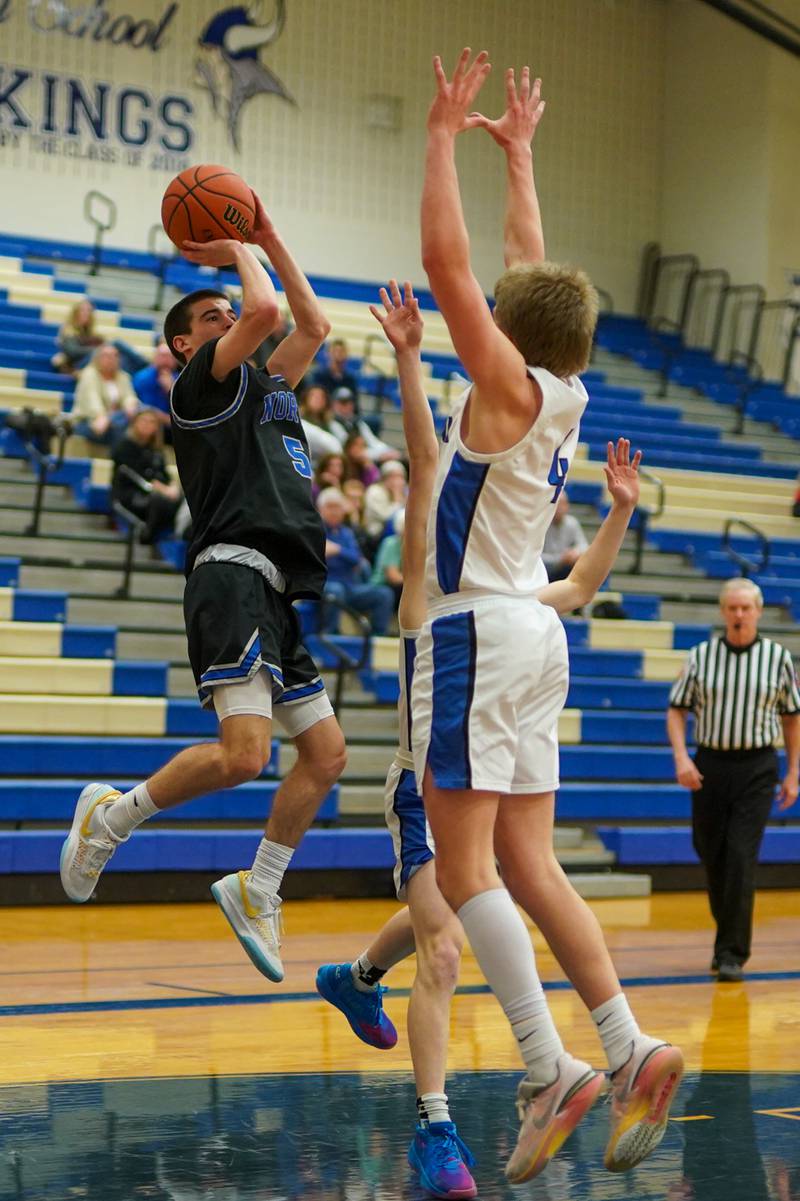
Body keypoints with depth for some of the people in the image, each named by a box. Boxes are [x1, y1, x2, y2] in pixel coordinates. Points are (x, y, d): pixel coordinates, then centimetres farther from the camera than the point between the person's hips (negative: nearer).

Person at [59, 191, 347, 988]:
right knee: (243, 755, -22)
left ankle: (257, 890, 17)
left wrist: (267, 237, 26)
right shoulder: (200, 384, 1)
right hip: (234, 572, -9)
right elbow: (265, 308, -12)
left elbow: (311, 323, 28)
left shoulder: (266, 388, 25)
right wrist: (240, 253, 7)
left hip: (275, 593, 9)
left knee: (326, 754, 7)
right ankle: (111, 816, -2)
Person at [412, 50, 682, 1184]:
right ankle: (629, 1049, 2)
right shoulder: (561, 393, 10)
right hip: (532, 632, 9)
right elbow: (530, 269, 25)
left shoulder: (511, 388, -10)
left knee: (465, 863, -8)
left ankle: (549, 1067, -14)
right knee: (525, 865, 9)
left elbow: (447, 259, -15)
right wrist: (517, 155, 32)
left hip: (479, 629, -9)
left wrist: (445, 134, -7)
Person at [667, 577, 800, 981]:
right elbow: (676, 710, 5)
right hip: (709, 765, 2)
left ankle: (731, 954, -8)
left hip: (757, 769, -2)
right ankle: (728, 932, 31)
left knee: (741, 857, -11)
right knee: (711, 856, 9)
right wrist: (681, 758, -9)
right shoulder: (700, 656, 3)